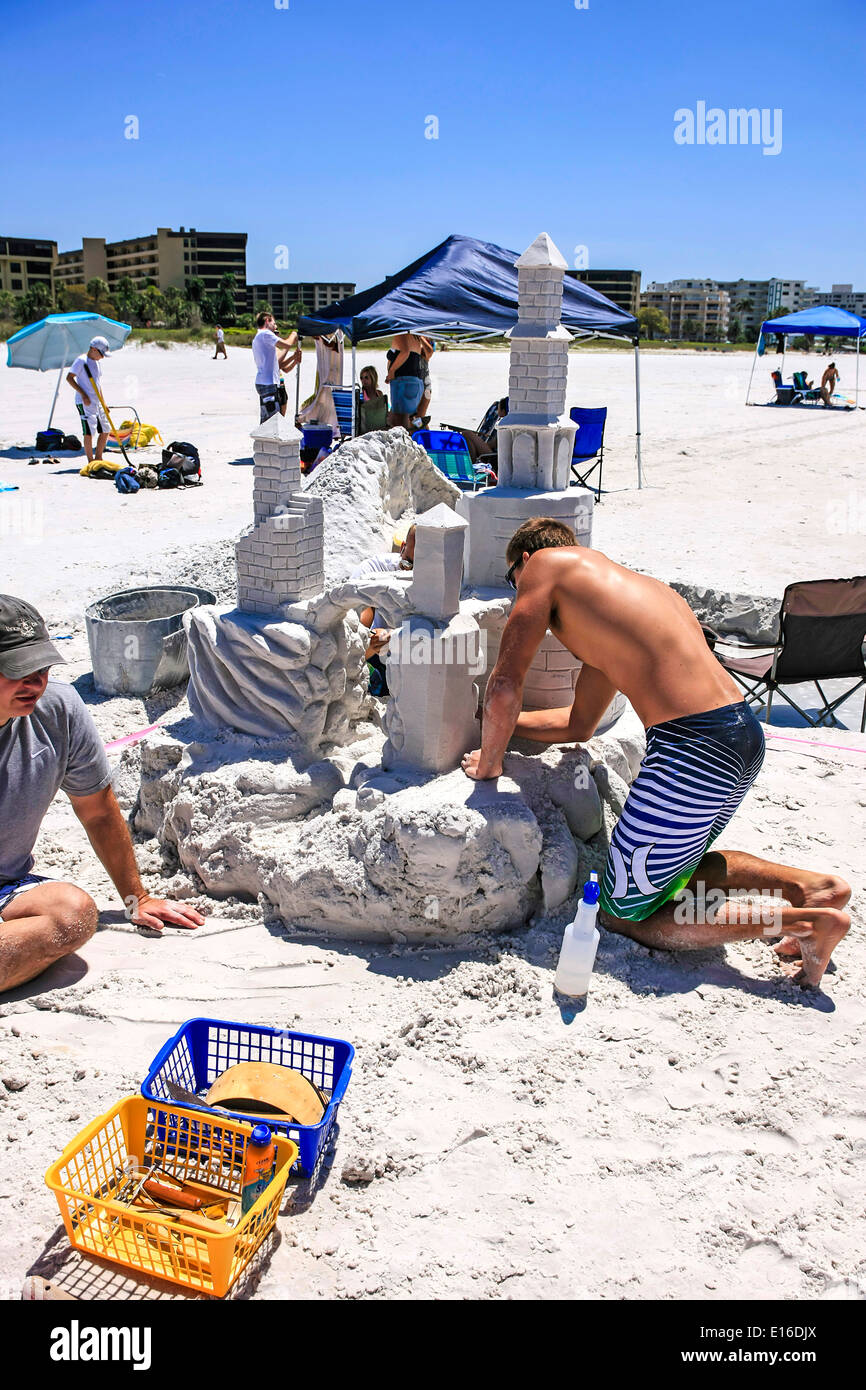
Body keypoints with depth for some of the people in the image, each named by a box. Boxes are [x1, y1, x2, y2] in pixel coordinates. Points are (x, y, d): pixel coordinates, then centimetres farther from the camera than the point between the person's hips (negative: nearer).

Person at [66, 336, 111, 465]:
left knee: (105, 430, 10)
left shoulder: (96, 361, 16)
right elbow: (69, 377, -16)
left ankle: (98, 459, 21)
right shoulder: (81, 360, -10)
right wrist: (83, 394, -20)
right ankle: (91, 462, -5)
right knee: (89, 432, -10)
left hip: (96, 402, 9)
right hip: (84, 402, -9)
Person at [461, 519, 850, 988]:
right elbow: (579, 725, 31)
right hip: (745, 735, 9)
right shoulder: (626, 584, 28)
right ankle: (810, 885, 14)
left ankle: (809, 922, -1)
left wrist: (488, 761, 12)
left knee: (624, 914, 7)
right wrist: (491, 717, 36)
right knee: (668, 869, 32)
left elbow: (505, 686, -4)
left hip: (690, 749, -9)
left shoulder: (546, 563, 4)